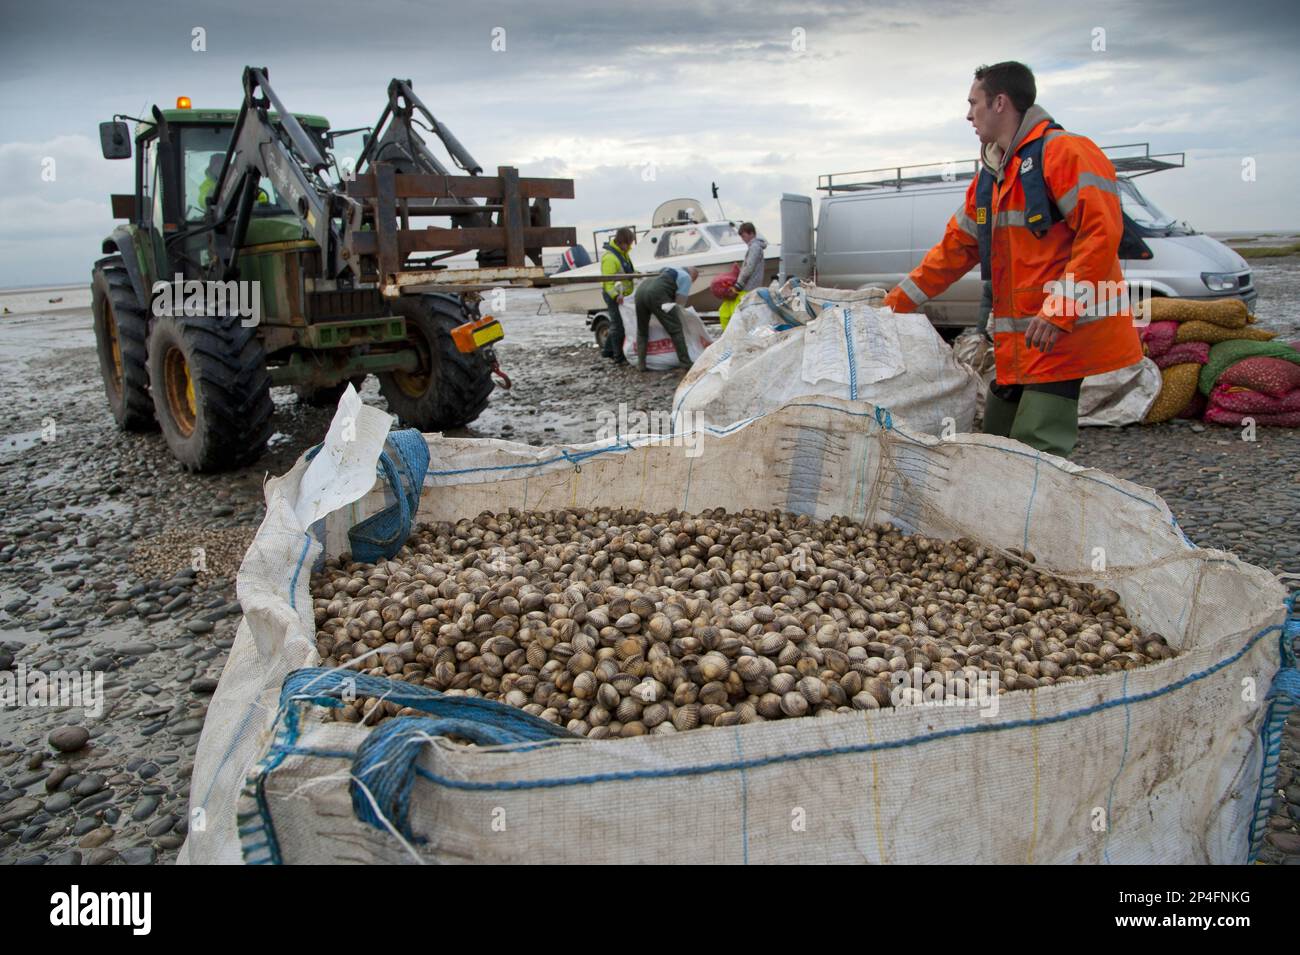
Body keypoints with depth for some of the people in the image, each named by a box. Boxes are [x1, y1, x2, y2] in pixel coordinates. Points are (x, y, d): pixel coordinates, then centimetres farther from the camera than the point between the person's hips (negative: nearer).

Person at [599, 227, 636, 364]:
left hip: (623, 295, 10)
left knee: (616, 324, 18)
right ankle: (619, 357, -2)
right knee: (618, 325, -6)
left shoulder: (622, 252, 11)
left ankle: (608, 350, 31)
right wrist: (616, 295, -38)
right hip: (614, 296, -10)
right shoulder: (609, 257, -21)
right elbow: (608, 282, -27)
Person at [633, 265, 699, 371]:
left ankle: (641, 364, 16)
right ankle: (686, 363, 2)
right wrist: (676, 318, 25)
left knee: (642, 331, 21)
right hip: (656, 294, -7)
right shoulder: (686, 277, 14)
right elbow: (680, 302, 10)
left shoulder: (670, 270, 36)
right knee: (675, 329, 2)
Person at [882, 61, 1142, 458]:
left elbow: (1101, 231, -17)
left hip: (1064, 338, -9)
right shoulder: (988, 179, 20)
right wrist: (894, 305, 22)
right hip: (1018, 350, 9)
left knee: (1035, 453, -16)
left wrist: (1058, 311, -24)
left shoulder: (1064, 151, -8)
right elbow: (954, 250, 24)